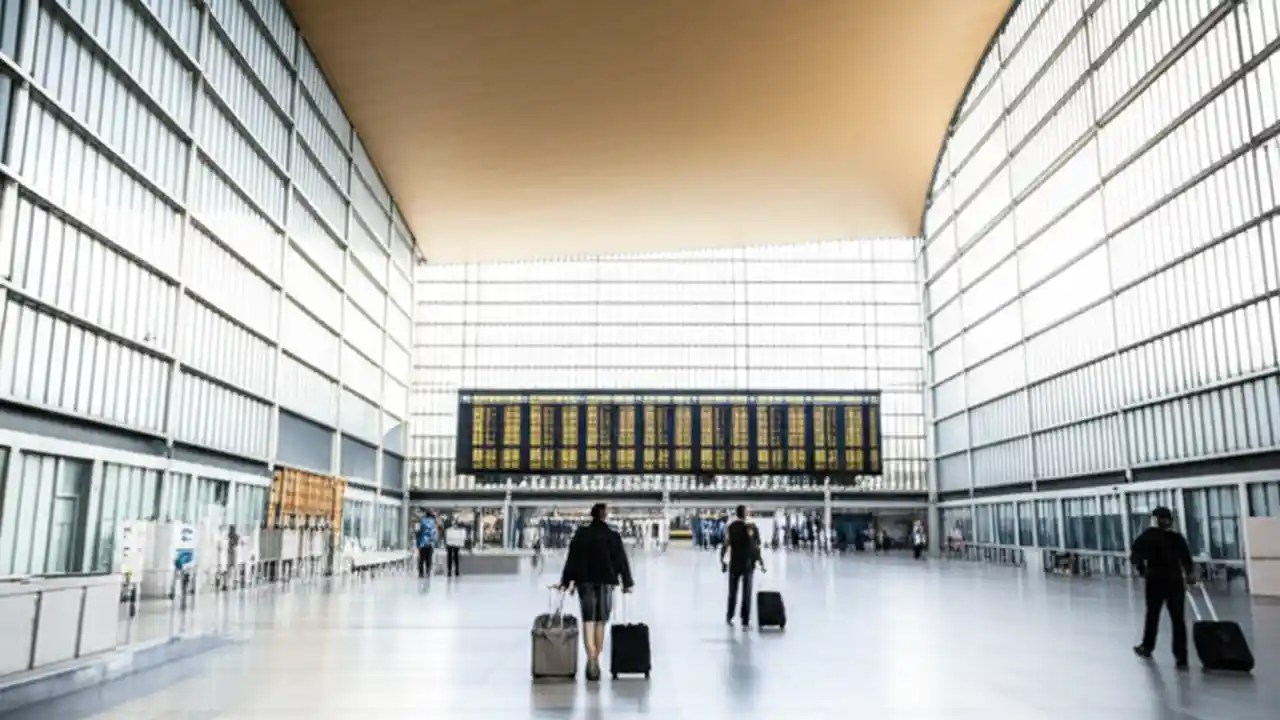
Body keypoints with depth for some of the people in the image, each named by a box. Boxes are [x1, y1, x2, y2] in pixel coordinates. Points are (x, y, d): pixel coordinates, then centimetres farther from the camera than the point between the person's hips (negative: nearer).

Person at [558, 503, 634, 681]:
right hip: (606, 581, 0)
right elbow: (621, 560, 0)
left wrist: (566, 581, 3)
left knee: (588, 619, -1)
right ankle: (596, 660, 15)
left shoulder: (581, 533, 0)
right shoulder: (613, 535, -1)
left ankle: (591, 659, -18)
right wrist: (627, 583, 4)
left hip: (585, 581, 0)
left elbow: (572, 558, -1)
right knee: (601, 621, 10)